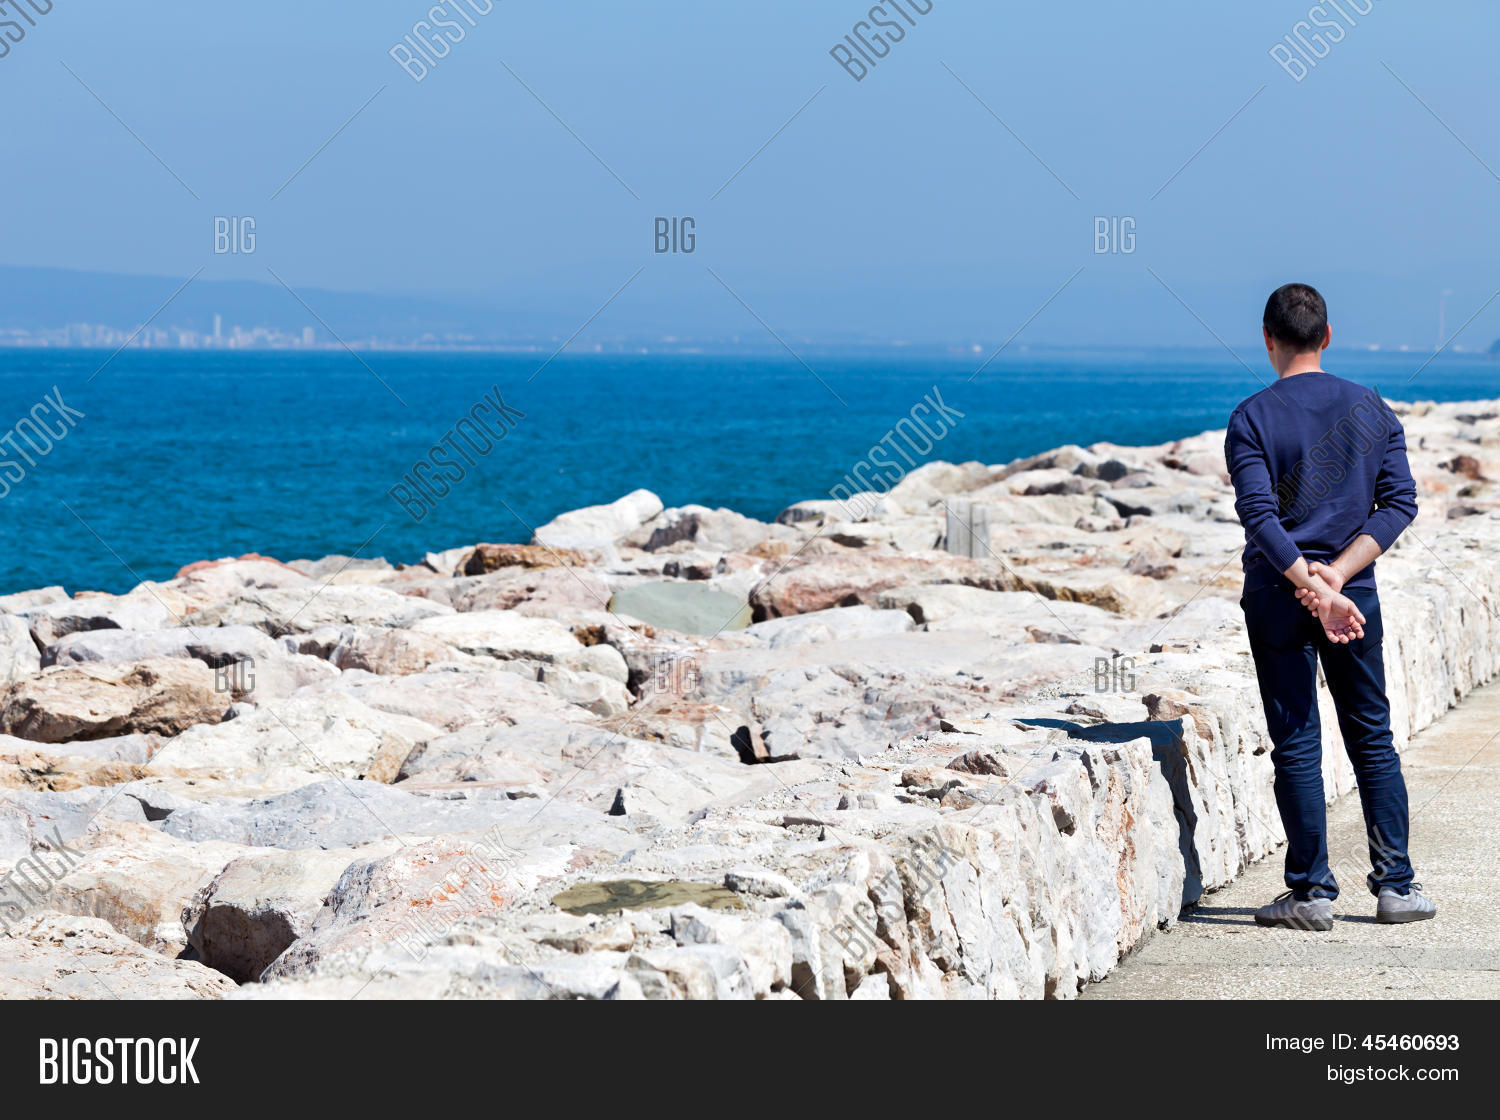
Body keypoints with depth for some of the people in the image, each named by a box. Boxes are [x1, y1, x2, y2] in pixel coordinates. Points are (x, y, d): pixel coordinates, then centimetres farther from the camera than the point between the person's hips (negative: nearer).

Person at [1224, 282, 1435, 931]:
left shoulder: (1253, 418, -6)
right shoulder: (1373, 410, 5)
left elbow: (1260, 515, -17)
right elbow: (1399, 503, -3)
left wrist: (1312, 590, -19)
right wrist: (1337, 575, -10)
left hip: (1276, 597, -3)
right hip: (1356, 594, 3)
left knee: (1296, 745, 2)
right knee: (1372, 738, 12)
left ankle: (1312, 892, 3)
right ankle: (1395, 886, 13)